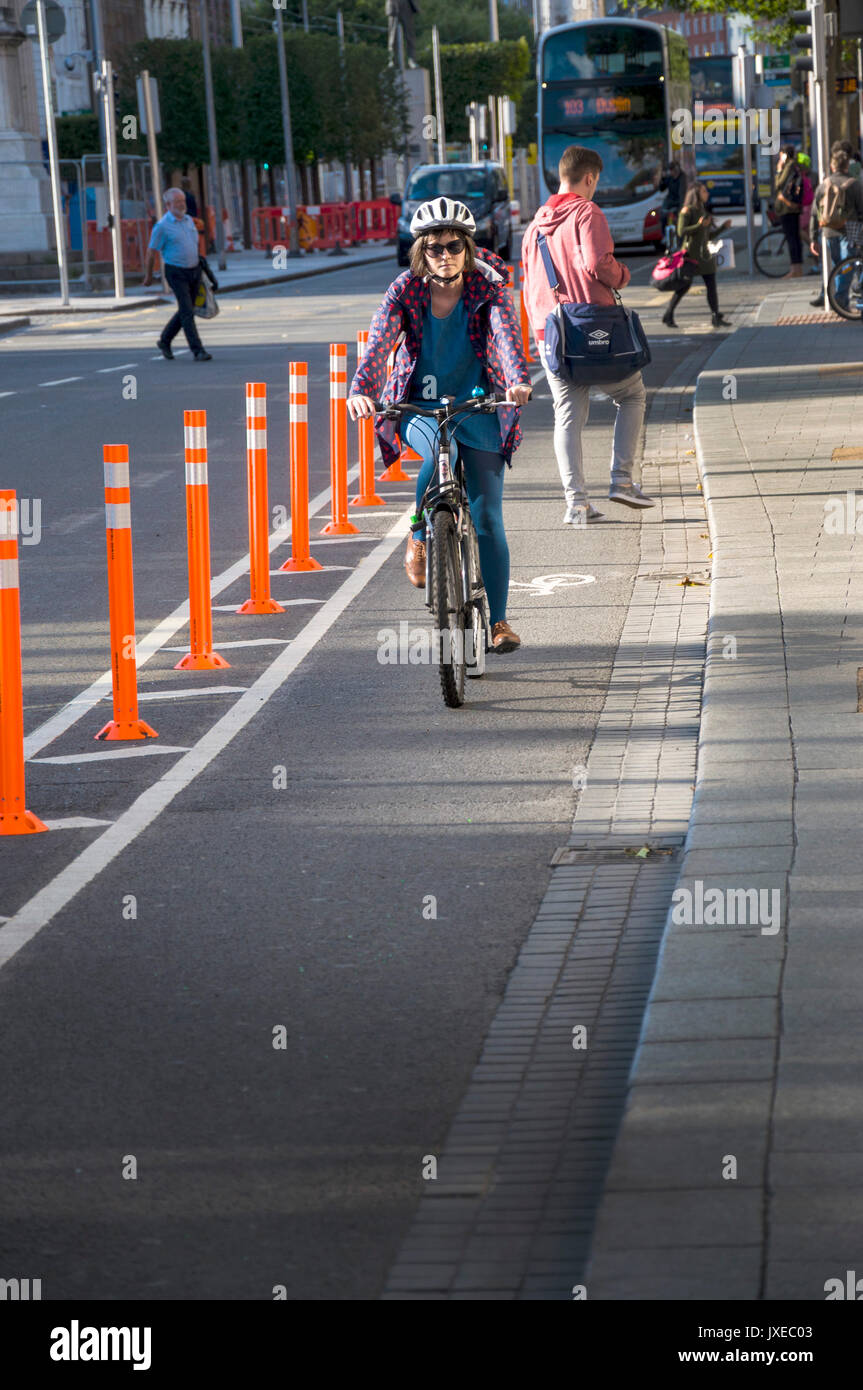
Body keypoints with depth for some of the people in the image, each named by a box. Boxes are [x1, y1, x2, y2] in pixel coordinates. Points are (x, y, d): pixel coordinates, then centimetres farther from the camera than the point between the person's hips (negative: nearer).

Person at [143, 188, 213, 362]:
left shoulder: (188, 220, 9)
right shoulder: (162, 226, -12)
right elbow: (151, 251, -5)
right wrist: (148, 275, 1)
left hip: (194, 271, 7)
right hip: (176, 273, -7)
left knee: (185, 311, 13)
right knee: (187, 312, -11)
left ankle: (165, 341, 30)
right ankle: (198, 351, -13)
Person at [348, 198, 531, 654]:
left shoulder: (489, 288, -10)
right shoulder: (406, 290, -8)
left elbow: (507, 333, -27)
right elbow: (379, 343, -22)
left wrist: (519, 380, -48)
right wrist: (360, 390, -41)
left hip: (478, 408, 0)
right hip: (420, 407, 0)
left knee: (487, 518, -4)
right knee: (440, 452, -35)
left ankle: (498, 620, 9)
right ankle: (419, 535, -9)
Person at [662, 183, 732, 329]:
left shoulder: (704, 211, 17)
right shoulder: (687, 211, -6)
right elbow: (681, 231, -15)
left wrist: (723, 227, 10)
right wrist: (699, 225, -21)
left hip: (704, 252, 7)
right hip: (691, 251, -7)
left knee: (711, 285, 0)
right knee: (685, 285, -3)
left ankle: (716, 318, 1)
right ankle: (668, 315, 7)